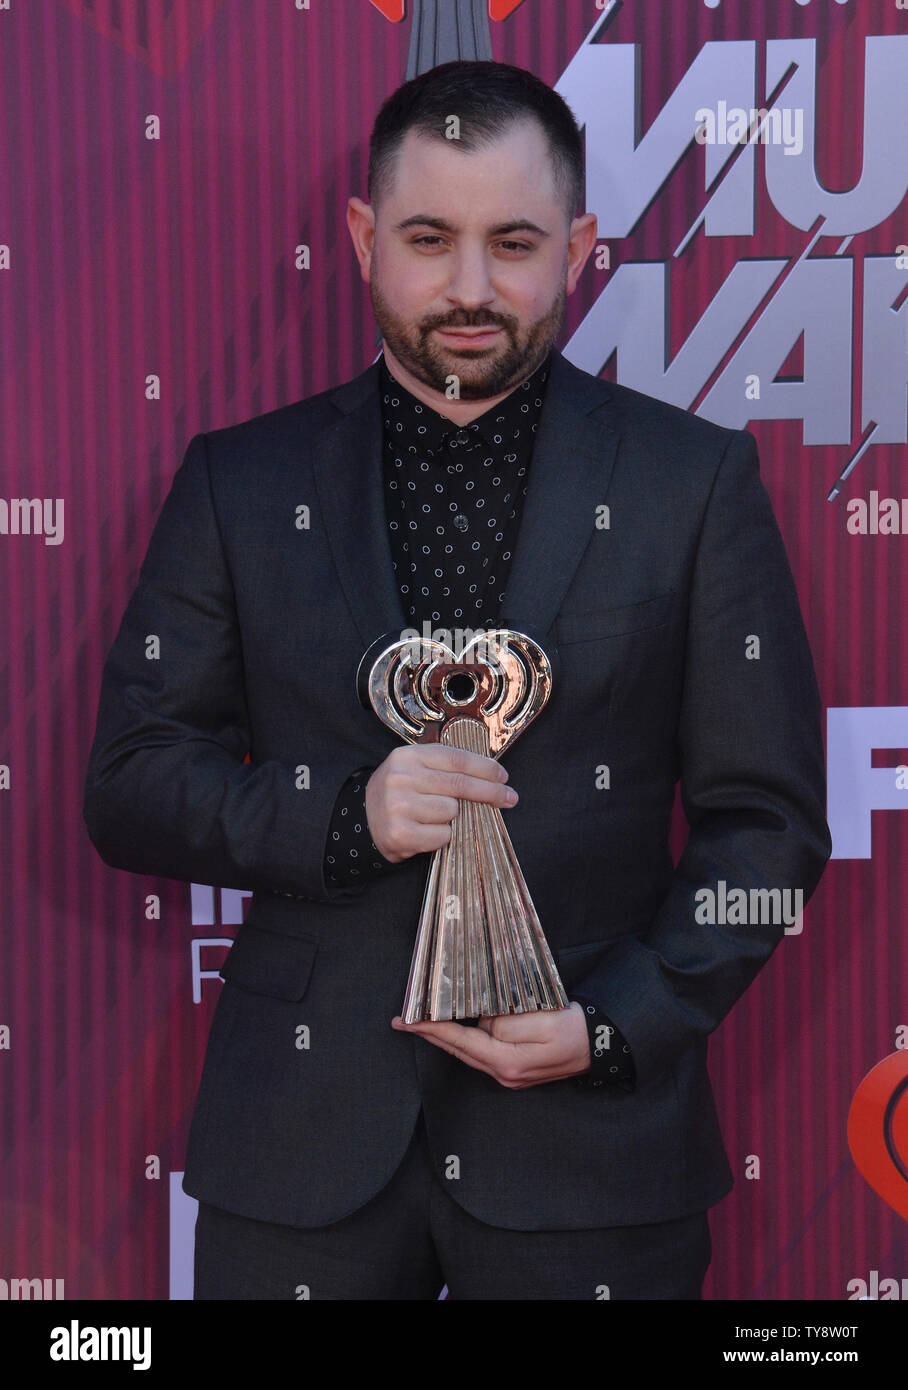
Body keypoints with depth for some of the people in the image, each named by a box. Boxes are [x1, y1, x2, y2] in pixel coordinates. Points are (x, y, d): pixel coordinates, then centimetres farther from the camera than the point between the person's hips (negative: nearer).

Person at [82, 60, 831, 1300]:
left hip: (591, 1133, 0)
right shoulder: (241, 481, 4)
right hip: (305, 1135, 1)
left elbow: (768, 816, 1)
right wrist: (345, 814, -14)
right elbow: (128, 787, 3)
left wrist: (618, 1023, -11)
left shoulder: (695, 479, 1)